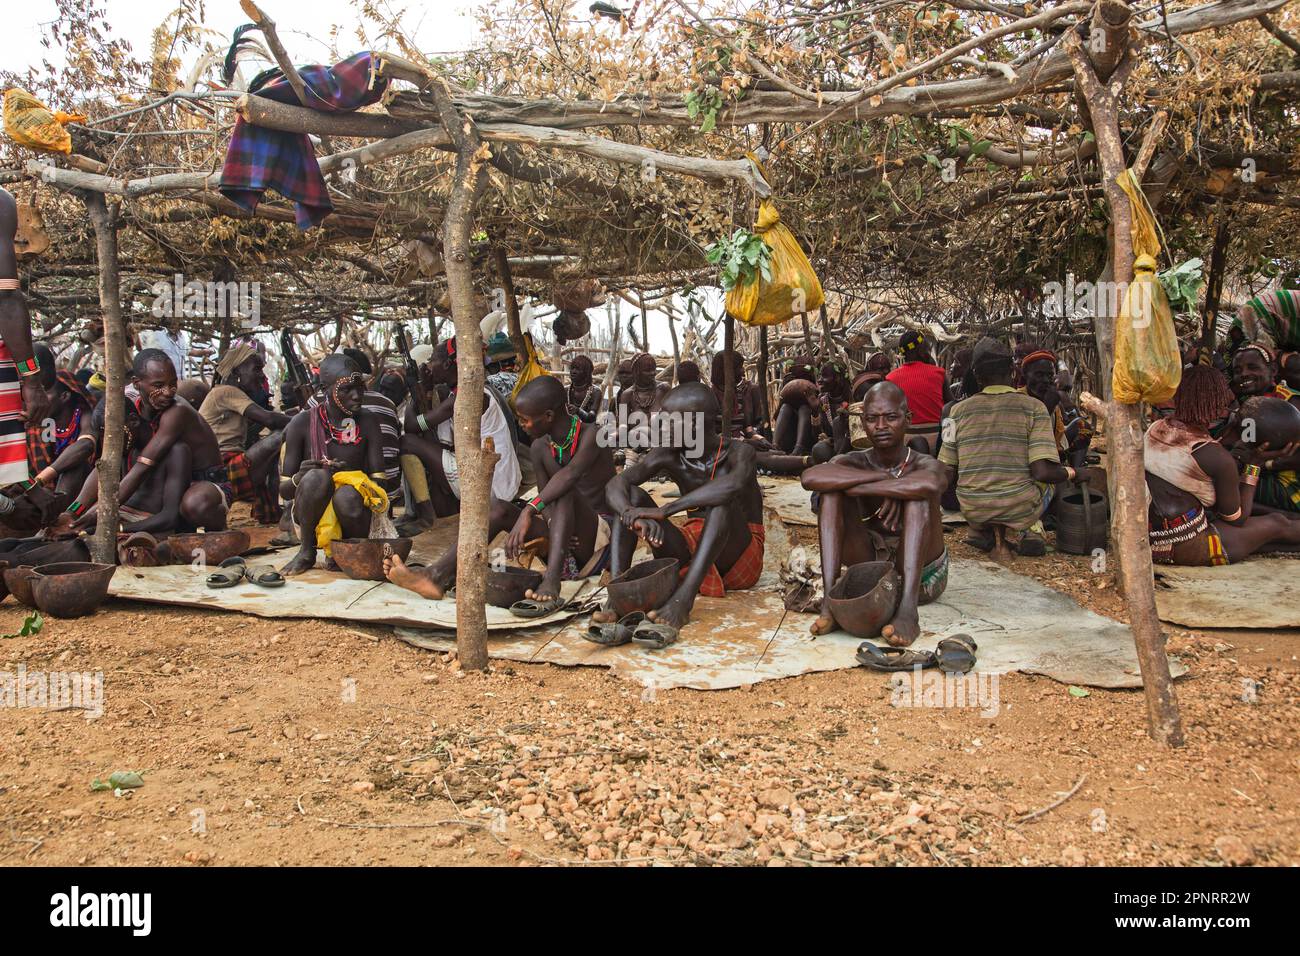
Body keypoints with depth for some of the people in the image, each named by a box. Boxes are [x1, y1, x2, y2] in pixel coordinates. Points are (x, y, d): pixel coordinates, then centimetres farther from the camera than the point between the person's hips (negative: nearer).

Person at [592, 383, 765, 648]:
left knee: (722, 502, -33)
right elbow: (616, 484, -15)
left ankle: (681, 602, -46)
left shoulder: (739, 452, -13)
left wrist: (662, 511, -40)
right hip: (689, 553, 4)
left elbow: (733, 484, -39)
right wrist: (634, 516, -38)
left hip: (738, 560, -4)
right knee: (632, 495, -12)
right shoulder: (669, 456, -1)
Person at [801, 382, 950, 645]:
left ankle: (908, 610, -37)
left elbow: (930, 483, -37)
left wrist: (856, 487, -27)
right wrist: (885, 480, -29)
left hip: (921, 576, -2)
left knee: (919, 493, -26)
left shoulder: (924, 465, -8)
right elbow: (810, 477, -26)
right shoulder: (853, 463, 0)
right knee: (830, 490, -13)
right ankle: (829, 600, -25)